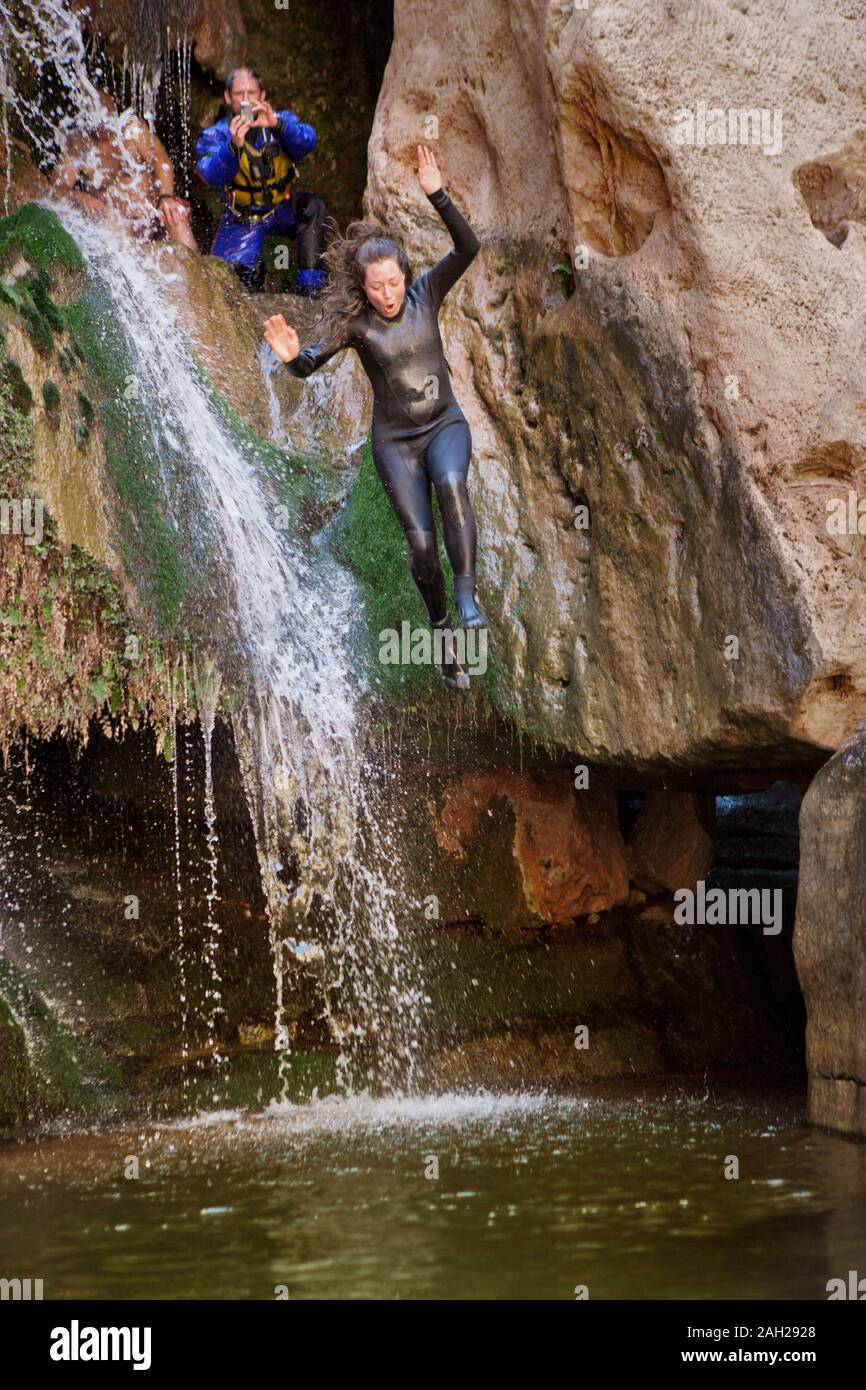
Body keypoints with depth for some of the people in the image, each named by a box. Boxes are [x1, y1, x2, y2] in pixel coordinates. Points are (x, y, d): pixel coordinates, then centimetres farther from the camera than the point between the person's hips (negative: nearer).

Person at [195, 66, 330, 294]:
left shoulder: (281, 120, -6)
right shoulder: (215, 135, -8)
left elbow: (306, 142, -28)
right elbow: (212, 176, -28)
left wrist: (276, 124, -48)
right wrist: (234, 146, -48)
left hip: (283, 209, 1)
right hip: (243, 219, 0)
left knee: (313, 206, -30)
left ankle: (310, 285, -25)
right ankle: (256, 271, 17)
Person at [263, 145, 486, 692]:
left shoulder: (425, 294, -9)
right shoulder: (352, 322, -11)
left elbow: (469, 247, -21)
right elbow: (310, 367, -16)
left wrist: (437, 193, -32)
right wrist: (292, 355, -40)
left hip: (445, 425, 0)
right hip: (395, 440, 0)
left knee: (452, 485, -35)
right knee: (422, 543, -12)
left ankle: (468, 593, -26)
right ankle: (443, 631, 12)